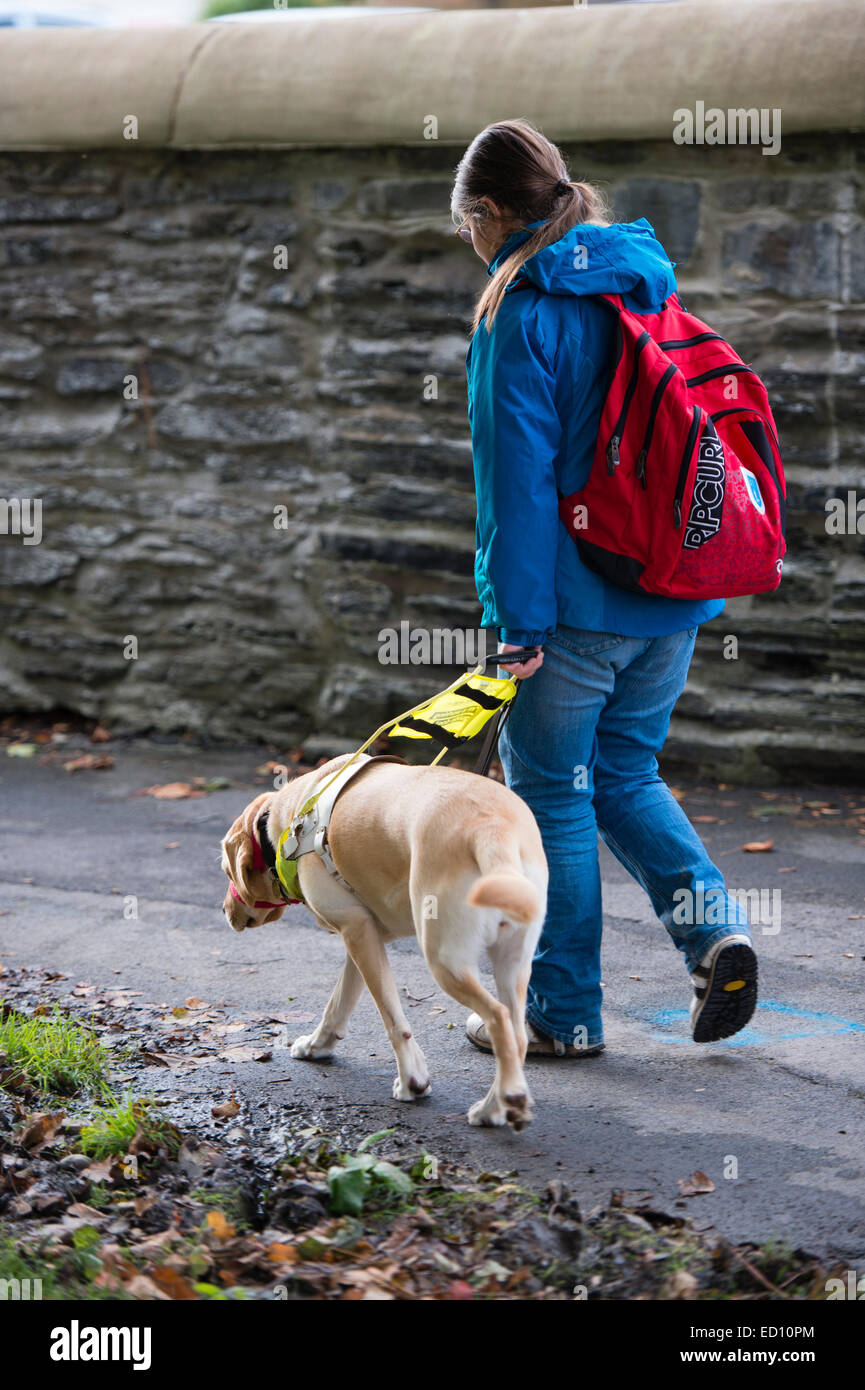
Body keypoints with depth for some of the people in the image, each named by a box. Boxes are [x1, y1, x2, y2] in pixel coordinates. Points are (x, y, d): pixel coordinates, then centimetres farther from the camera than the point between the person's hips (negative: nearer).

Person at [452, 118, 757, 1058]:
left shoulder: (520, 313, -12)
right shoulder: (648, 283, 11)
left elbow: (516, 474, -17)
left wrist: (516, 615, -15)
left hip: (578, 598, -7)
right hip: (673, 592, 7)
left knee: (549, 793, 6)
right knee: (624, 775, 20)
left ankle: (563, 1011, 14)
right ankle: (713, 926, 1)